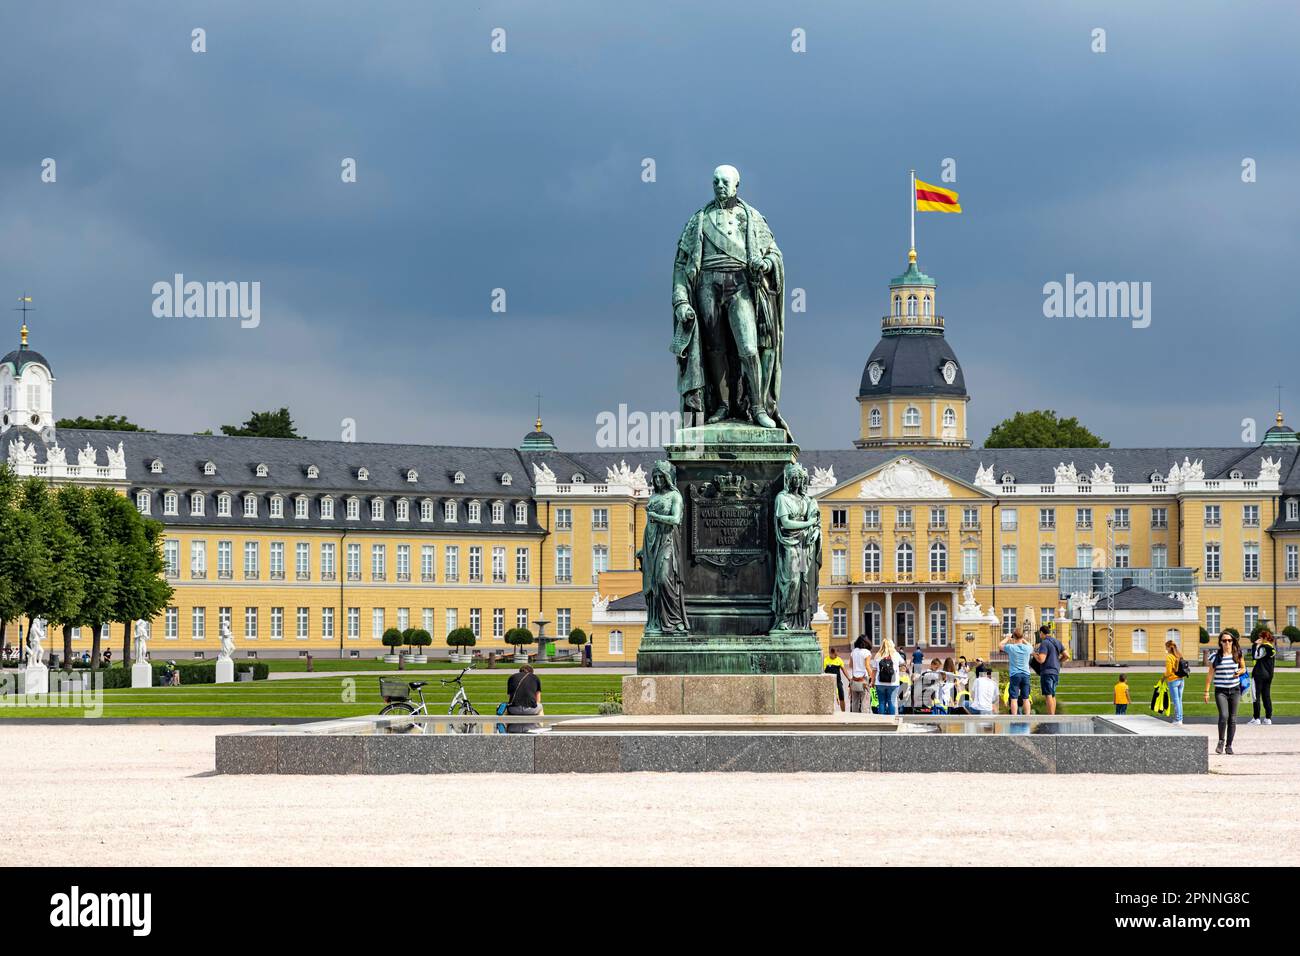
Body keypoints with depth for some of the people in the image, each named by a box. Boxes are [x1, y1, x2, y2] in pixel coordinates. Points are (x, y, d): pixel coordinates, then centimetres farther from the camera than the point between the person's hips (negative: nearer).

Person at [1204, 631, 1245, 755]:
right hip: (1220, 690, -2)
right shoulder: (1216, 656, -1)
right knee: (1224, 716, -19)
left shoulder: (1237, 655, 3)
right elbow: (1210, 674, 3)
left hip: (1234, 690, 2)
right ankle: (1221, 741, 1)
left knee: (1232, 719, 3)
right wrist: (1206, 691, 1)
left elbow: (1243, 668, 19)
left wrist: (1239, 672, -6)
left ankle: (1229, 745, 14)